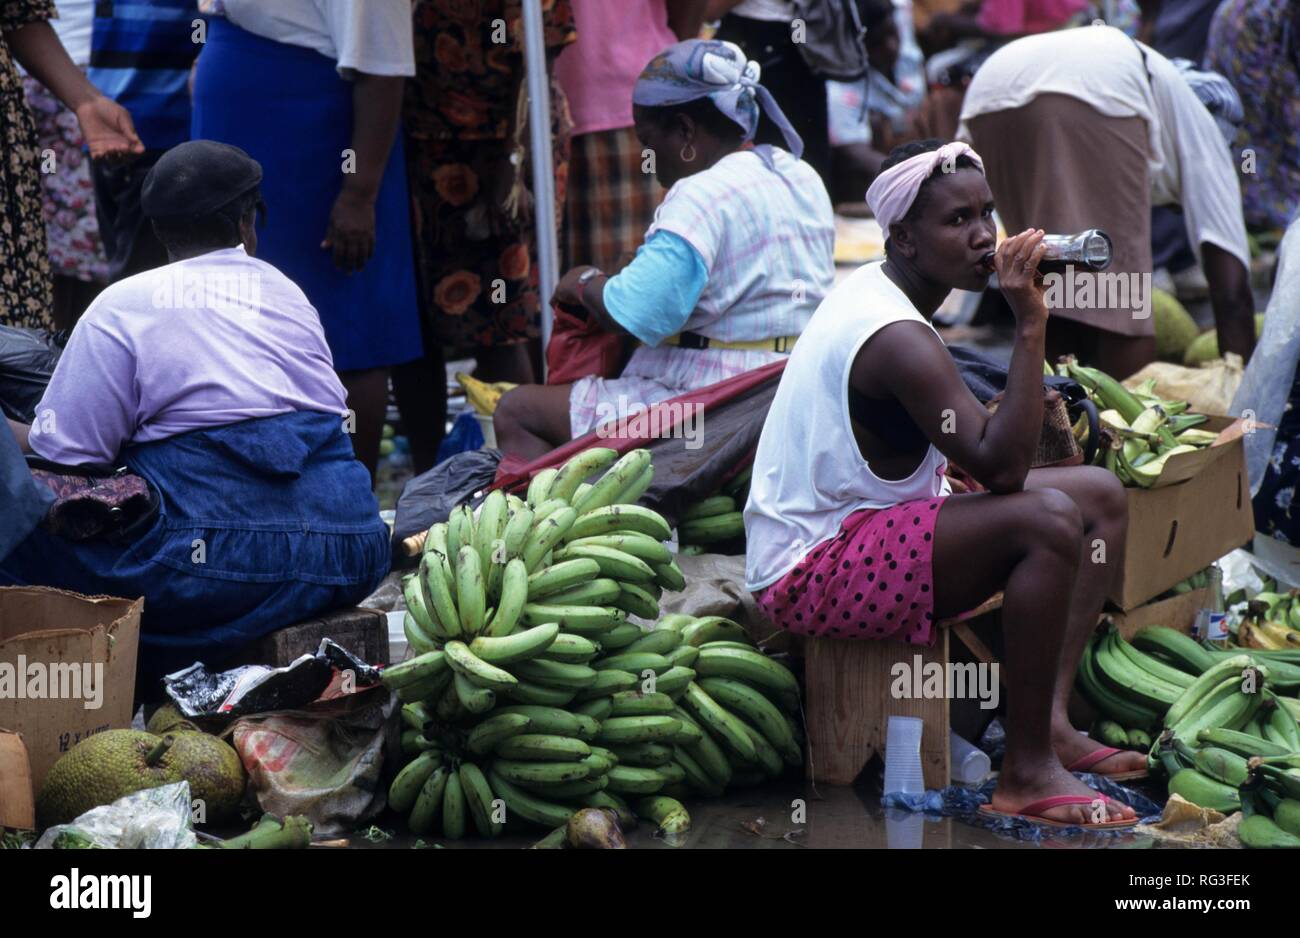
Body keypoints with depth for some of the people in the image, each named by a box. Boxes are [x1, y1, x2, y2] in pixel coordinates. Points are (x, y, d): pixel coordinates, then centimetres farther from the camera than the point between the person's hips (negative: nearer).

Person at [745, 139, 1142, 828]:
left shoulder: (872, 287, 7)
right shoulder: (896, 338, -24)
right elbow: (1001, 469, -31)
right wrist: (1029, 326, -29)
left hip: (867, 524, 11)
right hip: (811, 574, -11)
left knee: (1103, 495, 6)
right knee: (1049, 520, -31)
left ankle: (1050, 721, -3)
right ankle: (1026, 771, -21)